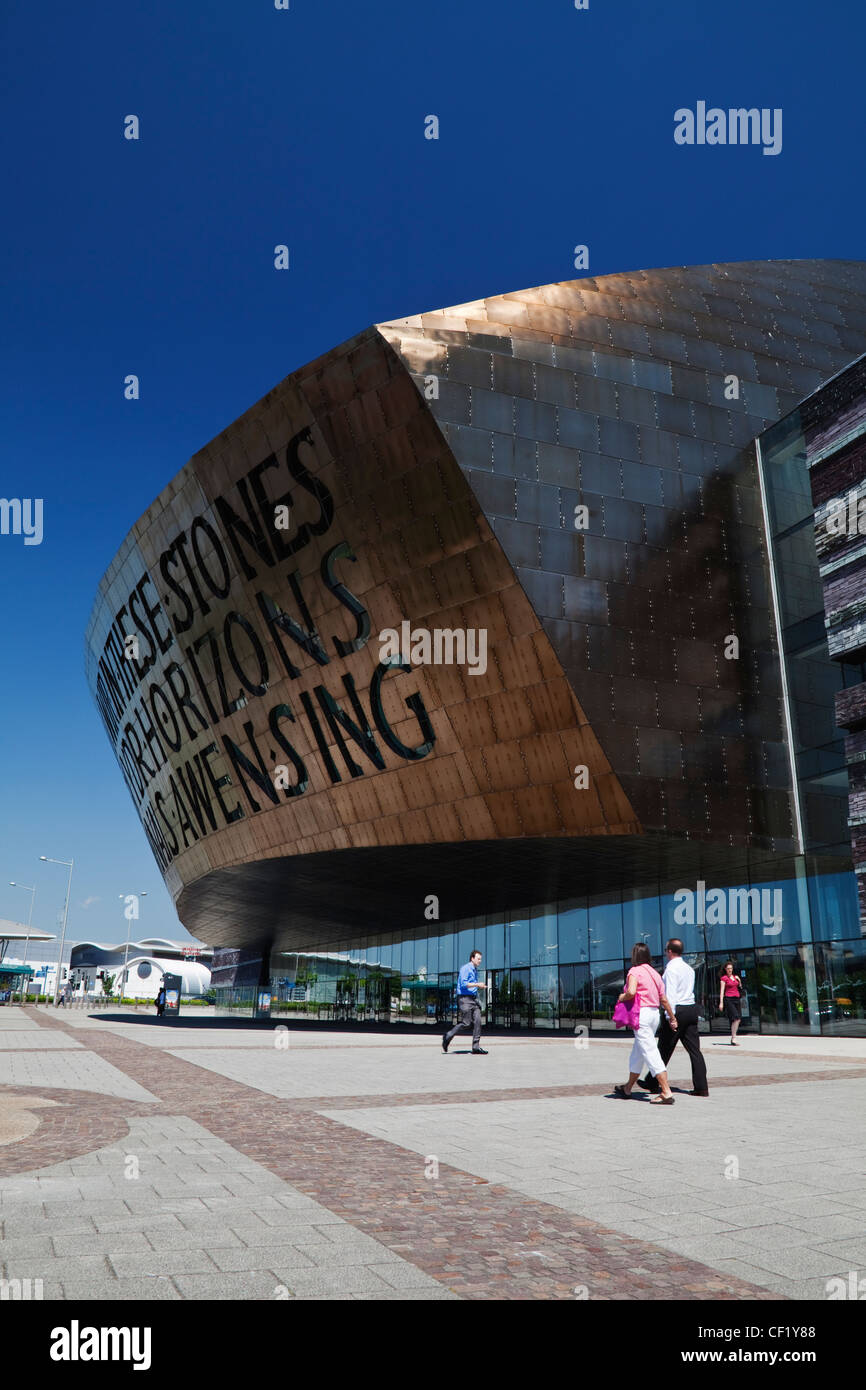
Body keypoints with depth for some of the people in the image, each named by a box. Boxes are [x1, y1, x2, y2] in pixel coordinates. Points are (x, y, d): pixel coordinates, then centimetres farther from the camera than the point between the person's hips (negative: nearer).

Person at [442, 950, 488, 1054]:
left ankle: (476, 1047, -2)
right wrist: (477, 984, -20)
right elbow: (463, 984, -19)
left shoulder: (475, 970, 20)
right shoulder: (465, 968, -9)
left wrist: (479, 986, 15)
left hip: (473, 998, 9)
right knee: (466, 1023, -9)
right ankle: (447, 1037, 9)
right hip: (465, 998, -9)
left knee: (477, 1021, -3)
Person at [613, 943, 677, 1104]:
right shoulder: (654, 973, 12)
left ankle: (666, 1093, -12)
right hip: (655, 1013, 8)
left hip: (642, 1013, -8)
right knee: (637, 1052, 19)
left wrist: (622, 997, -6)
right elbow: (664, 999, 13)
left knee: (650, 1052, -8)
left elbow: (631, 991, -26)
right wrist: (672, 1017, 20)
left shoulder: (635, 971, -9)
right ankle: (627, 1089, 32)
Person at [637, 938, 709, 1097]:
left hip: (677, 1010, -7)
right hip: (692, 1008, 7)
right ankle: (701, 1087, -1)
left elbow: (670, 994, -19)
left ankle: (652, 1083, 15)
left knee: (664, 1049, 3)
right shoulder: (689, 968, 16)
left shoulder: (671, 969, -11)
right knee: (694, 1049, 4)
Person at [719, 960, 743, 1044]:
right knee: (736, 1019, -20)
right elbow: (722, 991, -6)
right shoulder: (724, 978, -2)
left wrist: (739, 981, 6)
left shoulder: (735, 977, 16)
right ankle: (734, 1038, -19)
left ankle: (733, 1039, 15)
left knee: (735, 1020, 6)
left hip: (736, 999, 6)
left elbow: (740, 988, 24)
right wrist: (721, 1002, -13)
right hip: (728, 999, -6)